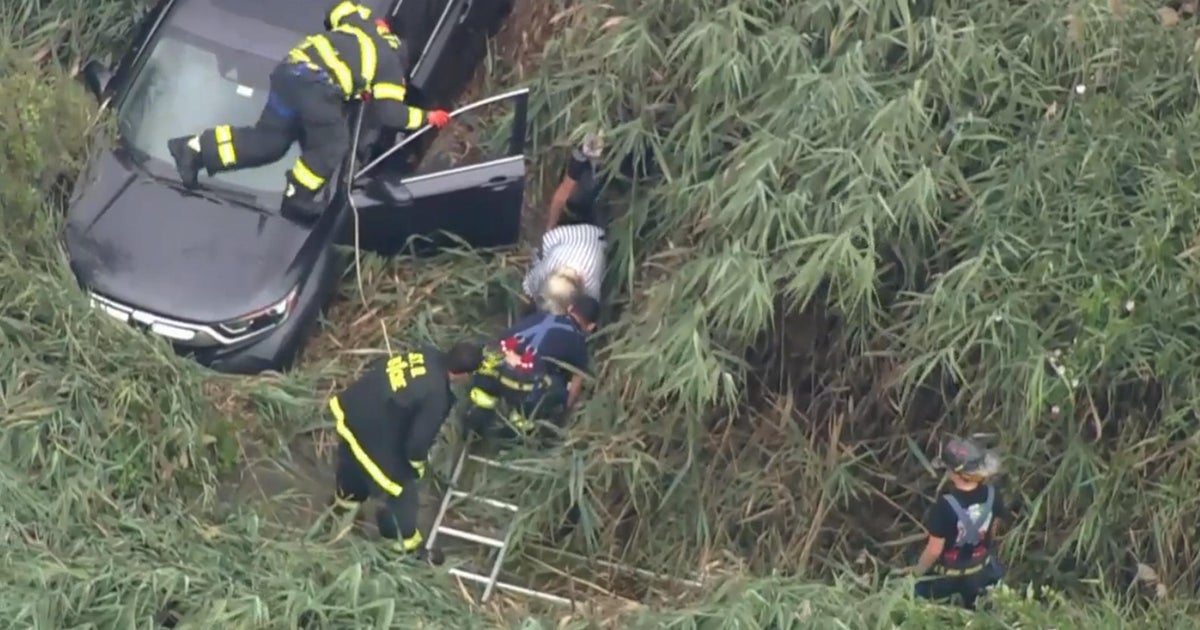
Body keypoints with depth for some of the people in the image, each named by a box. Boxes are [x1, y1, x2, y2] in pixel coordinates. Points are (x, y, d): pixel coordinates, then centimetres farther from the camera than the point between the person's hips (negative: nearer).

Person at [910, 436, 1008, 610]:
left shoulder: (946, 505, -37)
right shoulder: (992, 495, -21)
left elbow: (934, 550, -27)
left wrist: (917, 571, -8)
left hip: (946, 575, -5)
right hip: (979, 570, 5)